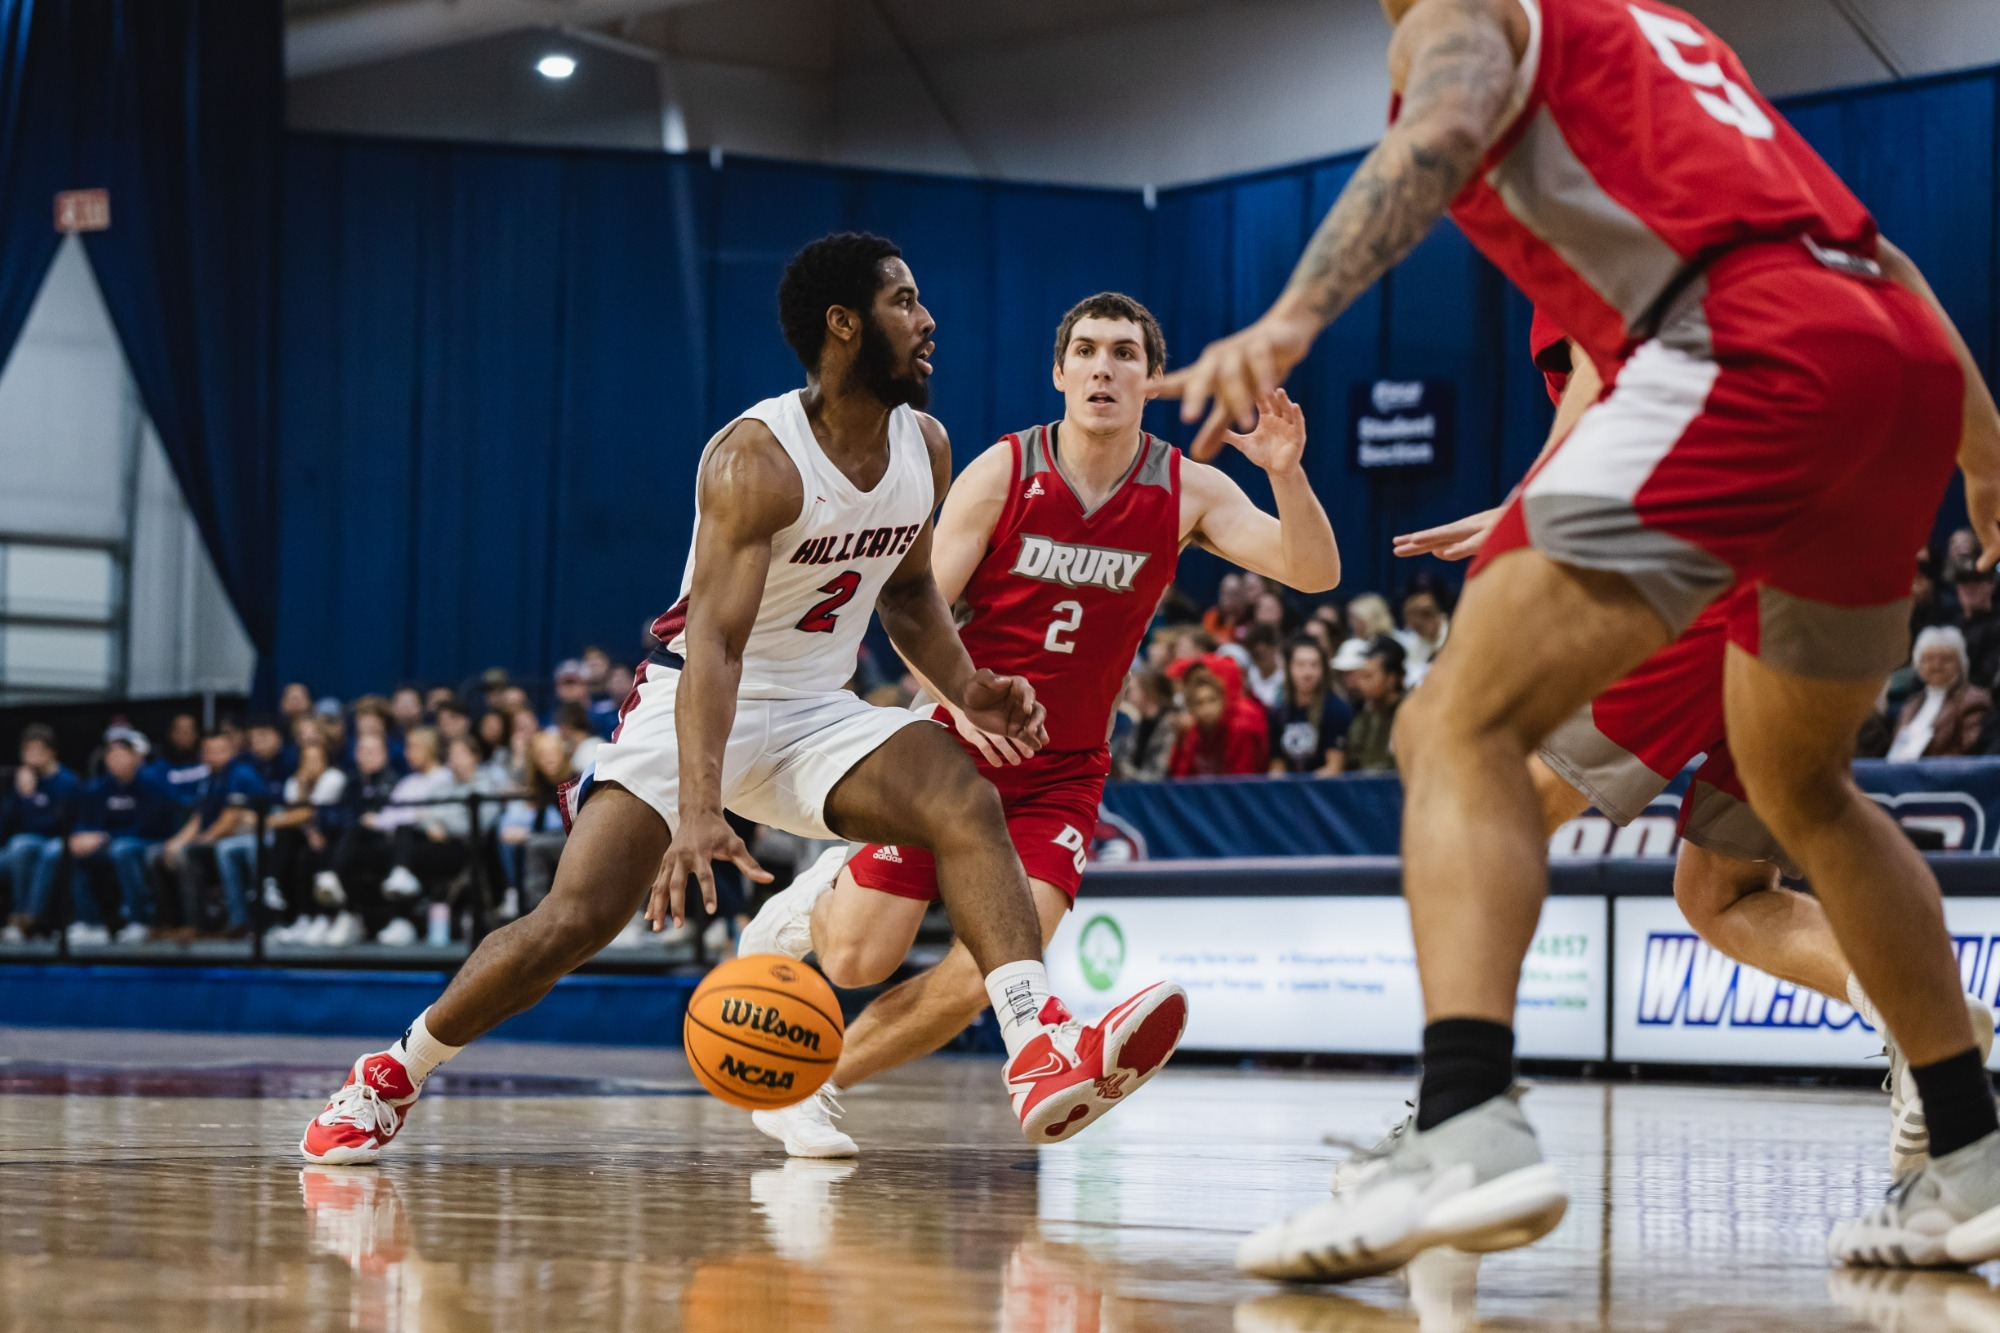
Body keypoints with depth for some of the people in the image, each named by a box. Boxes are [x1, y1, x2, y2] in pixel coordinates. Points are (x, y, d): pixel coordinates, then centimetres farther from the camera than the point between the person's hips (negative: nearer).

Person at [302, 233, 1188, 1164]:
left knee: (967, 806, -22)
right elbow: (714, 642, -32)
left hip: (817, 713, 5)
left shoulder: (925, 449, 0)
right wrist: (698, 811, -44)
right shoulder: (756, 460, -22)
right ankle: (388, 1078, 9)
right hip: (695, 707, -5)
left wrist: (967, 689, 0)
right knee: (573, 922, -13)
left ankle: (1040, 1055, -35)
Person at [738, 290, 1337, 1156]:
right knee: (858, 961, -7)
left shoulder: (1188, 493, -5)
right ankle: (820, 898, 30)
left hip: (1061, 775, 2)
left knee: (987, 974, -17)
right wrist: (959, 694, -29)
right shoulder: (1002, 474, -9)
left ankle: (810, 1089, 4)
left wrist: (1287, 474, -33)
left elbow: (1316, 573, -14)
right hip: (956, 747, -1)